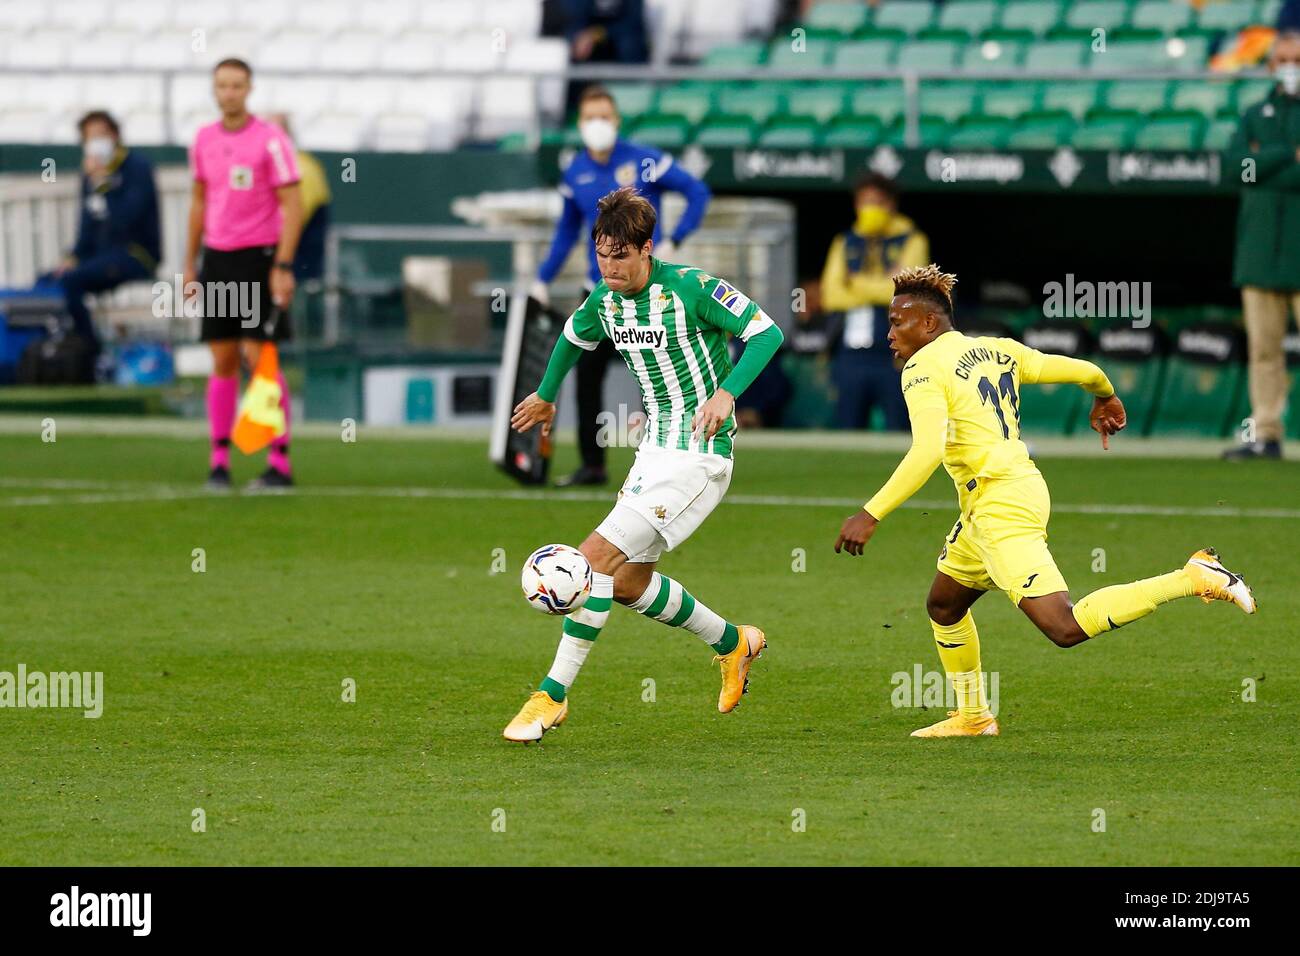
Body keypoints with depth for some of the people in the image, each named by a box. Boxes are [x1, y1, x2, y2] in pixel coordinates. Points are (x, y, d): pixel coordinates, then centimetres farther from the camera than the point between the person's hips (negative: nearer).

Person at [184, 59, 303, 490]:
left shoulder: (271, 140, -8)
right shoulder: (204, 140, 9)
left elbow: (292, 206, -10)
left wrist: (283, 267, -17)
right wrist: (190, 263, 16)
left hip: (259, 258, -5)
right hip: (216, 259, 5)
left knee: (260, 359, -8)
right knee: (223, 363, 5)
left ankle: (279, 462, -4)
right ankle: (219, 462, 8)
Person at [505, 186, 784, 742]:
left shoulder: (691, 289, -18)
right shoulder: (605, 299, 3)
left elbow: (766, 332, -17)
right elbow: (574, 338, 26)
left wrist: (726, 393, -29)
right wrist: (546, 396, 40)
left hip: (698, 457, -8)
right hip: (654, 450, 8)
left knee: (598, 556, -16)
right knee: (629, 582, 12)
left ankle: (553, 695, -9)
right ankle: (732, 643, 34)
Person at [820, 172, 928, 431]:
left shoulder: (911, 241, 6)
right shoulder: (845, 243, 16)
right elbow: (831, 295, 3)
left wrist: (856, 283, 2)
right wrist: (880, 288, -4)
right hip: (851, 358, 3)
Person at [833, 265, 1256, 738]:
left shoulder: (923, 370, -11)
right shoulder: (997, 350, 12)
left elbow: (926, 454, -25)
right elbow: (1081, 370, 16)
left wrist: (871, 515, -24)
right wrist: (1105, 398, 39)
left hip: (1001, 506, -10)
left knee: (1065, 628, -16)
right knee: (943, 604, 24)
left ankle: (1195, 578, -18)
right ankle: (972, 717, 35)